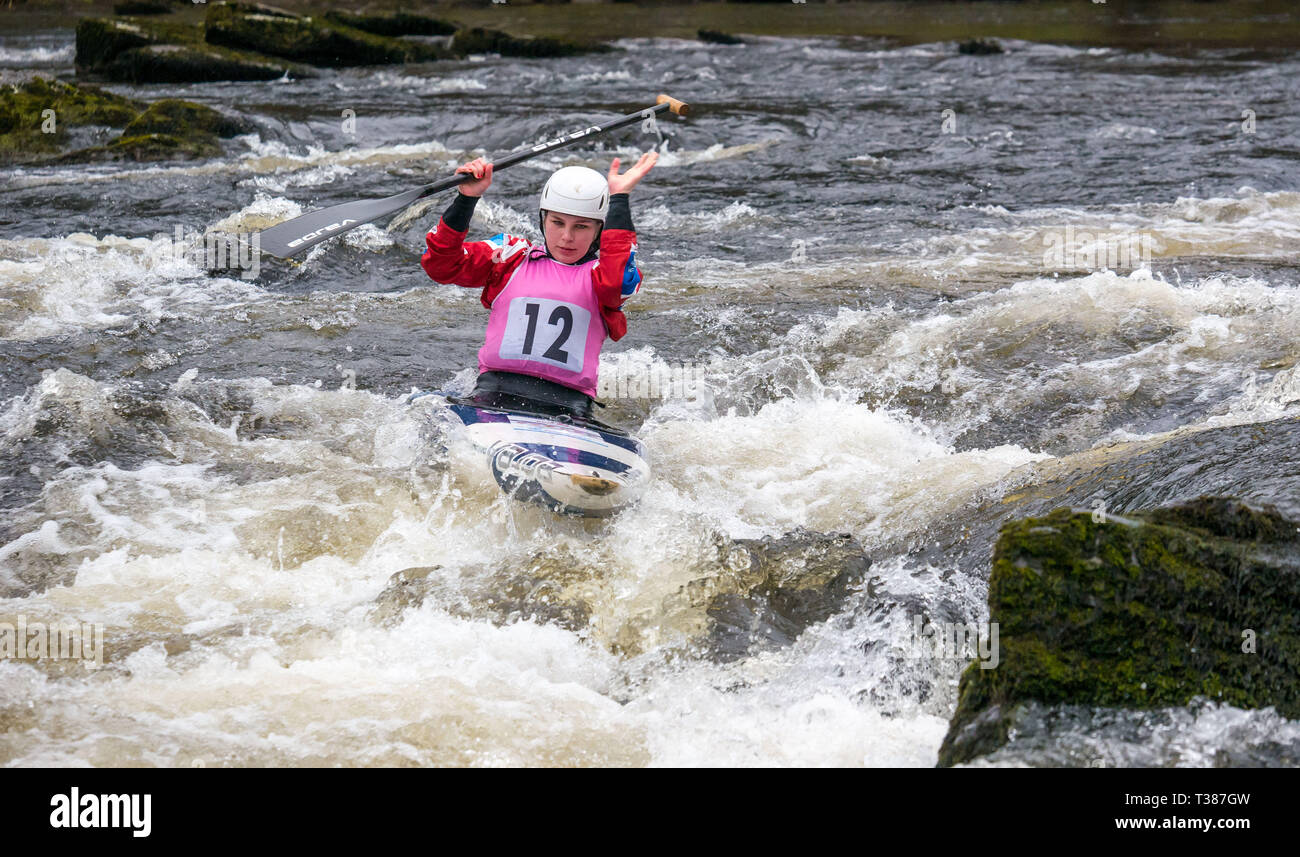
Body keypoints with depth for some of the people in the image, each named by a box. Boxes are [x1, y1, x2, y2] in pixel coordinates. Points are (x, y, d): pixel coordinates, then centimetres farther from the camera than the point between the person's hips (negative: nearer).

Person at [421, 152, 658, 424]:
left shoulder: (600, 271, 14)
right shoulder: (512, 256, 17)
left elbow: (616, 281, -12)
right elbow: (441, 265, 7)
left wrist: (619, 197, -10)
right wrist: (466, 199, -4)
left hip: (567, 406, 0)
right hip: (492, 397, 0)